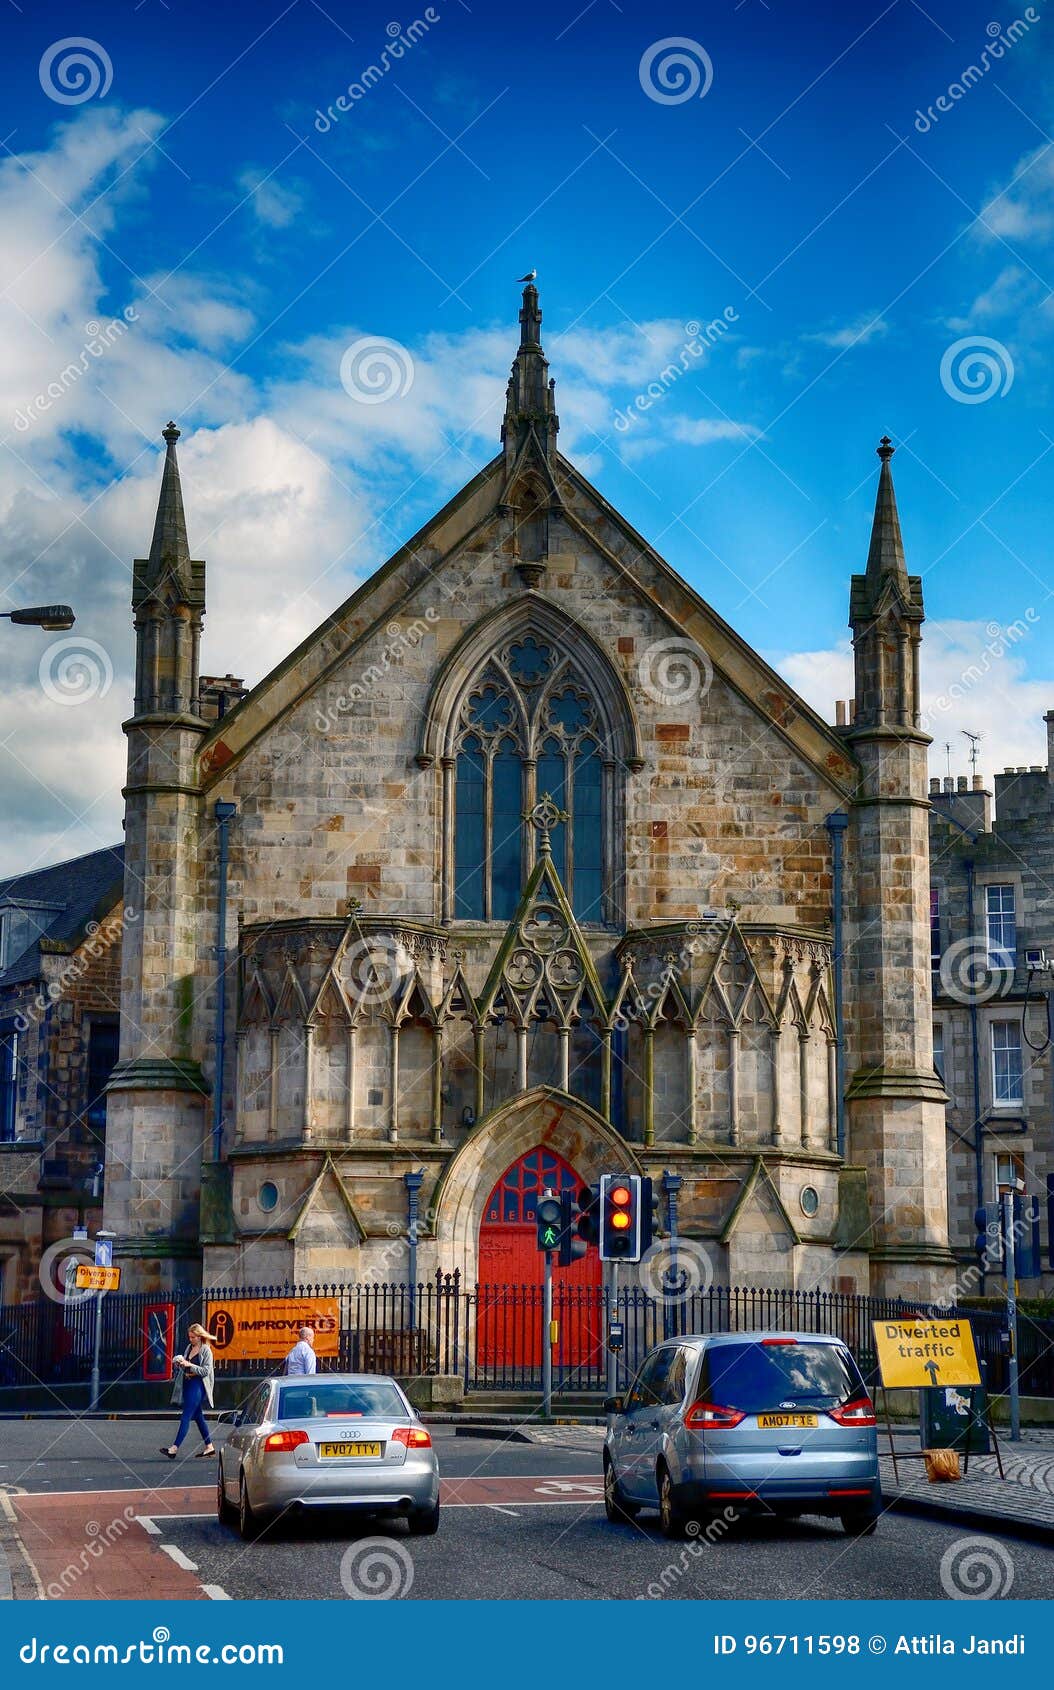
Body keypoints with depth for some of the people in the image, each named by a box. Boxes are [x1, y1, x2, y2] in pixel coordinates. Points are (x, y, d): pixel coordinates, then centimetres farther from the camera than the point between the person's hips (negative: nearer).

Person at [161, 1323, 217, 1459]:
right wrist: (179, 1364, 1)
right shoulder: (189, 1348, 13)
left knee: (186, 1417, -13)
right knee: (198, 1416, 12)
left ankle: (174, 1448, -19)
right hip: (187, 1384, 8)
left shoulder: (206, 1350, -8)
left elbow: (206, 1371, -14)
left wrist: (190, 1365, -20)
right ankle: (209, 1446, 20)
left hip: (197, 1386, -8)